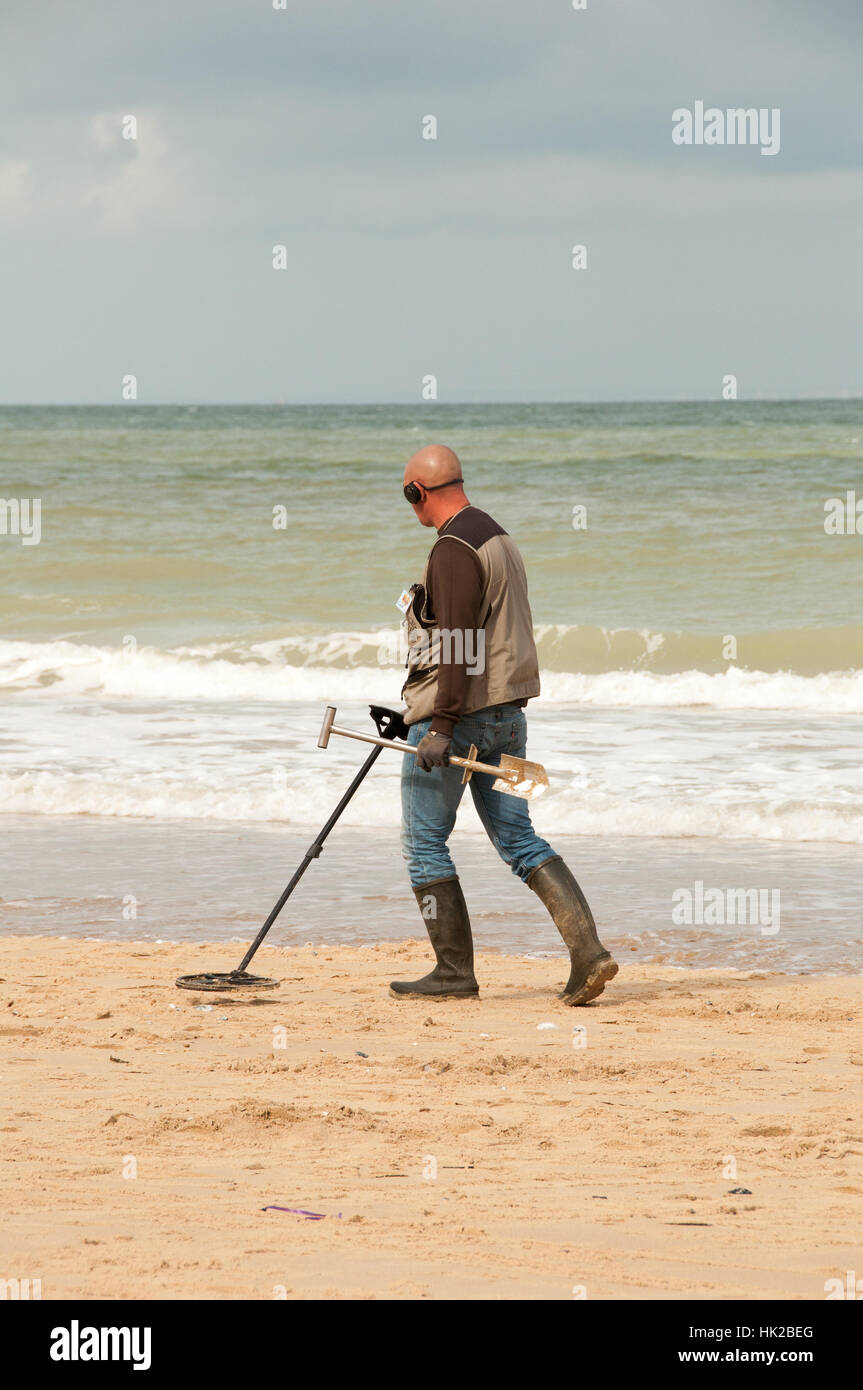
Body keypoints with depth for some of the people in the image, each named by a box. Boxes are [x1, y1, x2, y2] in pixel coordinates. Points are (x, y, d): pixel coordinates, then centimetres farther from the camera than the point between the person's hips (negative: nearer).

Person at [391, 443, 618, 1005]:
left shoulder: (455, 551, -15)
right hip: (505, 715, 9)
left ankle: (455, 972, 3)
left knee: (424, 841, 2)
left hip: (459, 714, -9)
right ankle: (589, 951, -7)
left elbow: (459, 644, -23)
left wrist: (440, 726, -26)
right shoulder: (500, 538, 16)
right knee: (518, 838, 7)